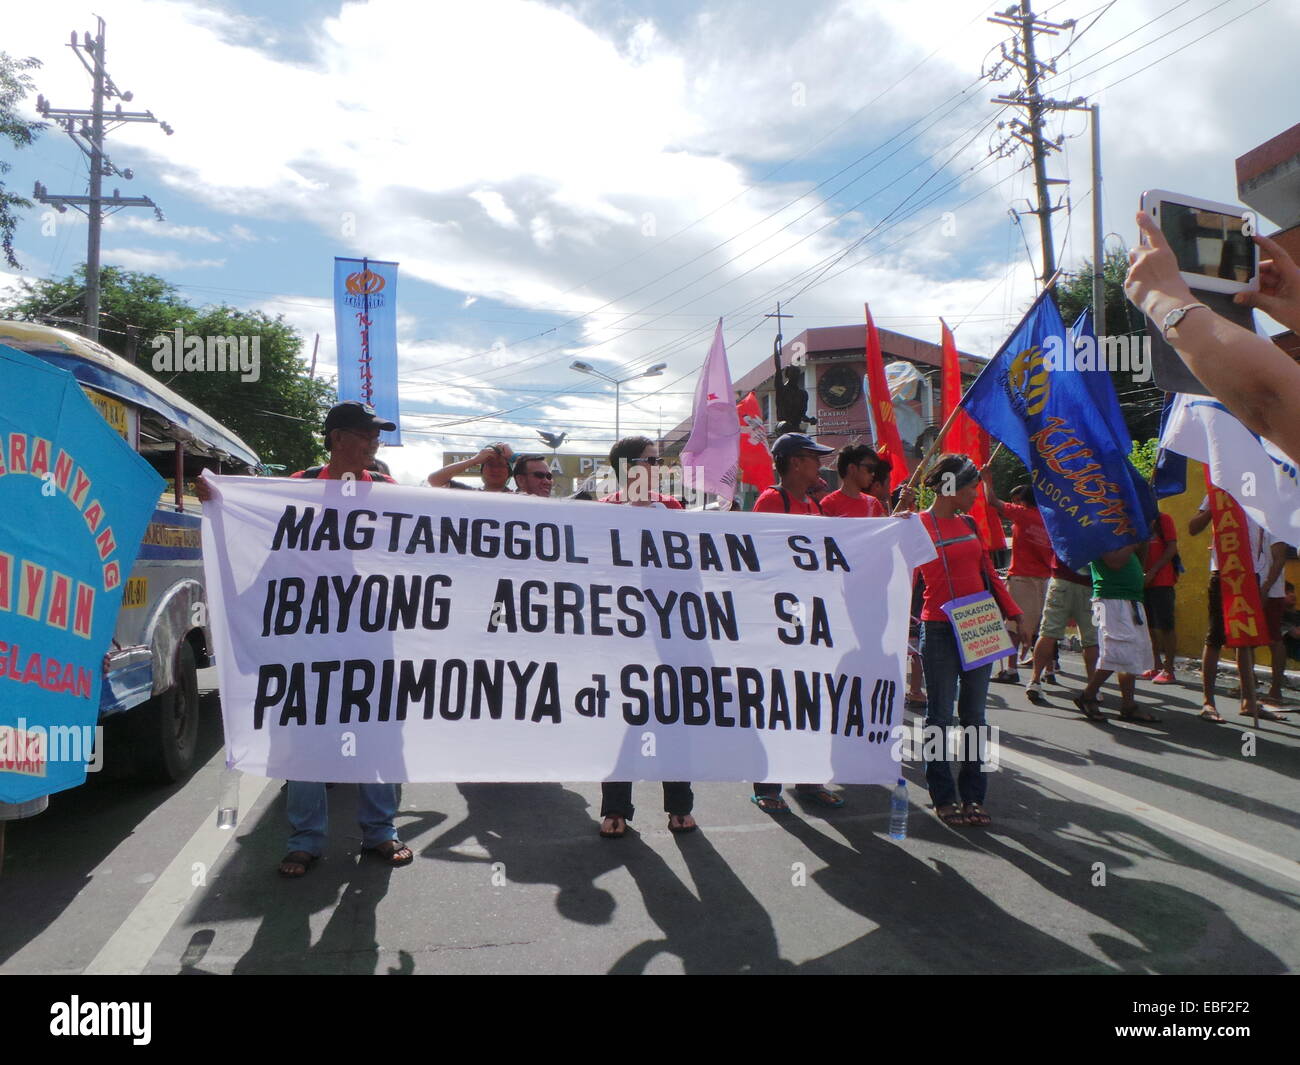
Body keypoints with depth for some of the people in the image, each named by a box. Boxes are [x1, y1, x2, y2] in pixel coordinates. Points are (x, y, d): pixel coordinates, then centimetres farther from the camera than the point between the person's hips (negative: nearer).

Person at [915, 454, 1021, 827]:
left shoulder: (969, 524, 13)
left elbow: (988, 573, 17)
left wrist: (1010, 613, 12)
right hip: (939, 629, -6)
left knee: (974, 715, 10)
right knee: (941, 716, 2)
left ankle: (973, 797, 18)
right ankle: (944, 798, 12)